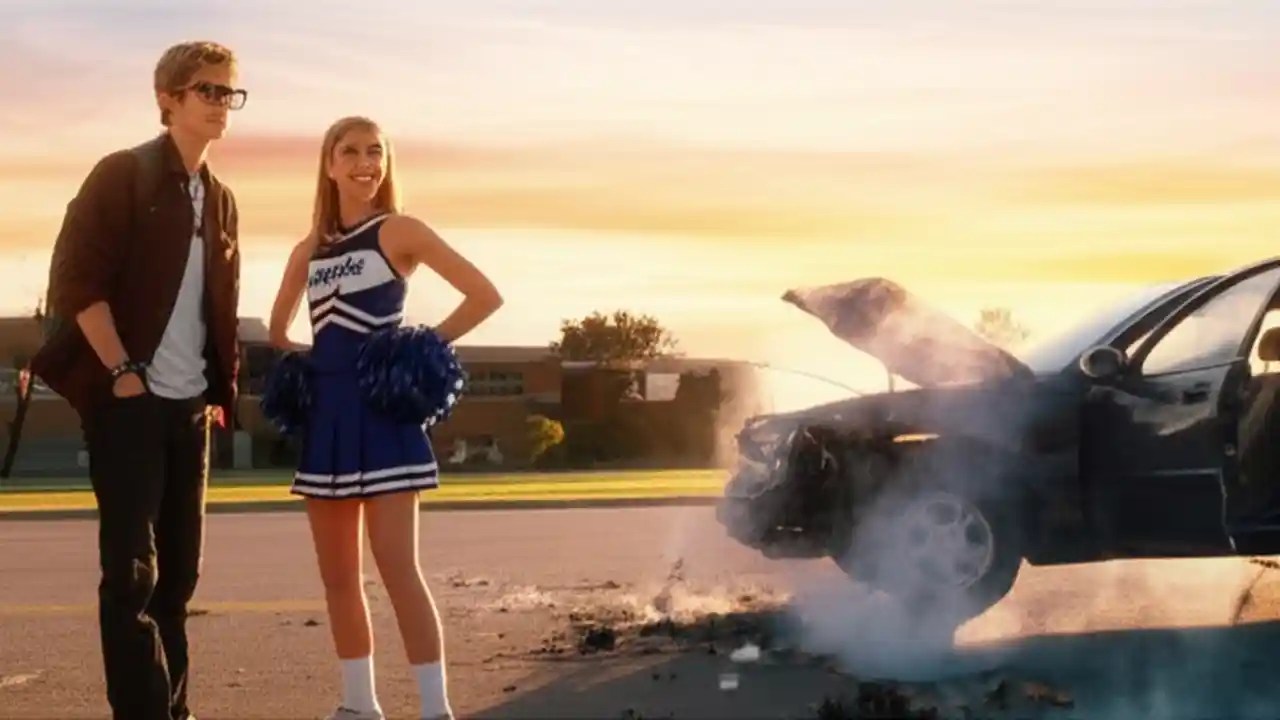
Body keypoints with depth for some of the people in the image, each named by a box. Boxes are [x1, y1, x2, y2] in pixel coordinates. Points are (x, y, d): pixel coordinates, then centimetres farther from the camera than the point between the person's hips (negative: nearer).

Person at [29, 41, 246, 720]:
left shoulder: (220, 201, 14)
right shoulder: (122, 175, -5)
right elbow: (76, 280, -12)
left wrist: (221, 388, 10)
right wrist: (122, 372, -15)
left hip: (190, 406, 6)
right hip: (129, 398, -6)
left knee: (178, 570, 9)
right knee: (132, 569, -8)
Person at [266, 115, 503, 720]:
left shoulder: (399, 231, -1)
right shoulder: (308, 250, 14)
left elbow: (486, 295, -6)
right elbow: (278, 330, 28)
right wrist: (303, 358, 8)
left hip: (382, 410, -6)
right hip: (325, 414, 6)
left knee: (397, 566, -13)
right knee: (337, 574, 9)